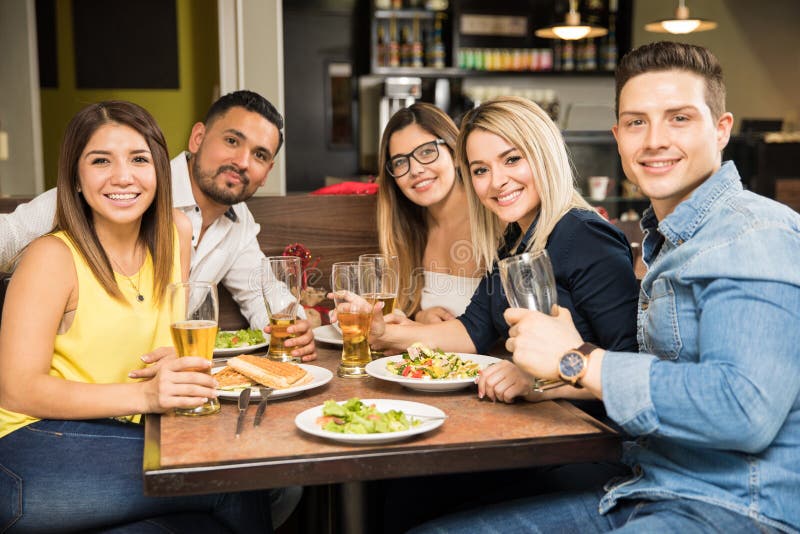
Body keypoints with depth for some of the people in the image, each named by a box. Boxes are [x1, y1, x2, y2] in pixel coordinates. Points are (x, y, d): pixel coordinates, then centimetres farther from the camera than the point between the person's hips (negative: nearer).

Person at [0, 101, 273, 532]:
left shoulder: (177, 231, 6)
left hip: (130, 437, 6)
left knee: (282, 484, -15)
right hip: (44, 444, -6)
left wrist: (186, 371, -7)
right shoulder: (53, 257, -10)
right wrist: (143, 395, -26)